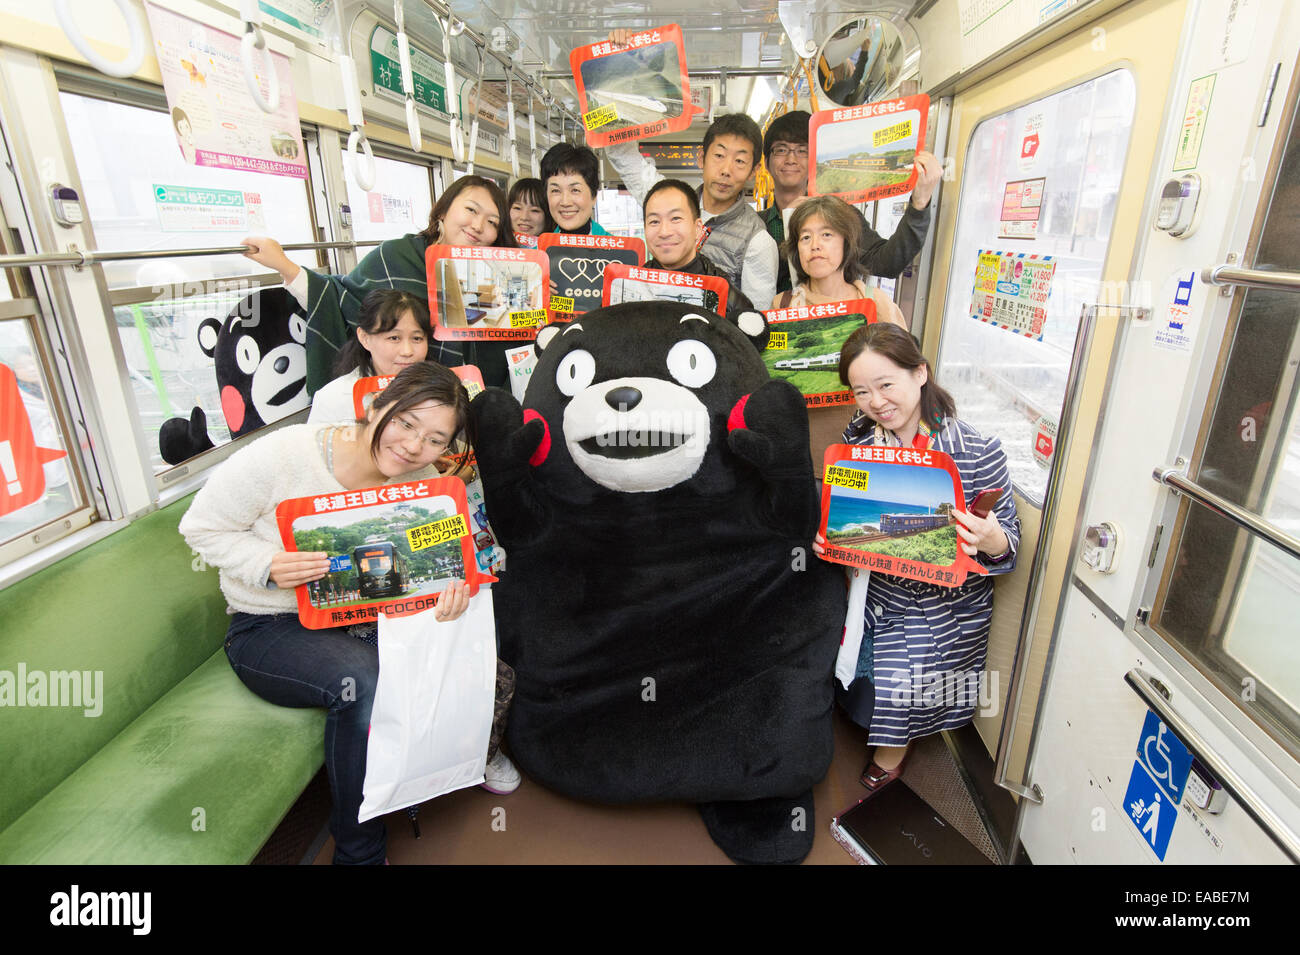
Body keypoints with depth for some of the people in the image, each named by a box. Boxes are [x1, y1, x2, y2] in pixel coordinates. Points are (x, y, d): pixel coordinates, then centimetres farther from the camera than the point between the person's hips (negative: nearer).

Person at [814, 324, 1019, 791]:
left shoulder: (978, 452, -17)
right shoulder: (858, 438, -5)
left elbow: (1008, 545, -9)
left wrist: (991, 540, -31)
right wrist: (824, 536, -13)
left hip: (945, 606, -3)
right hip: (874, 590, 4)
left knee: (897, 682, -7)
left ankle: (891, 754, 31)